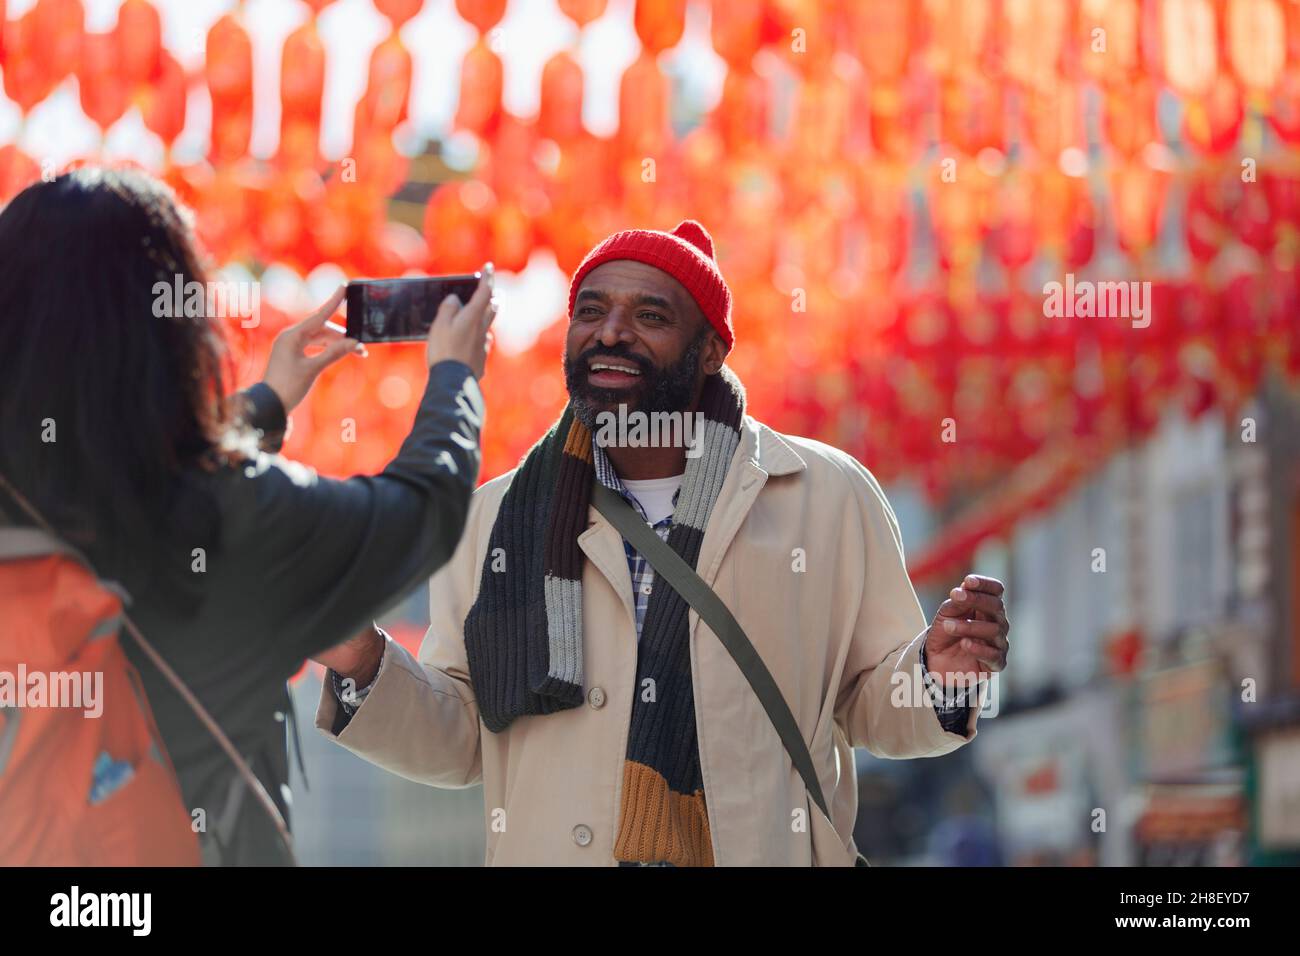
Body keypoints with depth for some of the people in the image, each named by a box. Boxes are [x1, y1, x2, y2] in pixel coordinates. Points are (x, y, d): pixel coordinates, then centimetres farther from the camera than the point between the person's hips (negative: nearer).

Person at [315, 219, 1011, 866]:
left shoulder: (830, 497, 2)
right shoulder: (495, 519, 5)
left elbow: (871, 703, 5)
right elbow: (457, 741, 7)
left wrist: (936, 676, -14)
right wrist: (362, 666, -9)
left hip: (764, 851, -1)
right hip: (551, 854, 1)